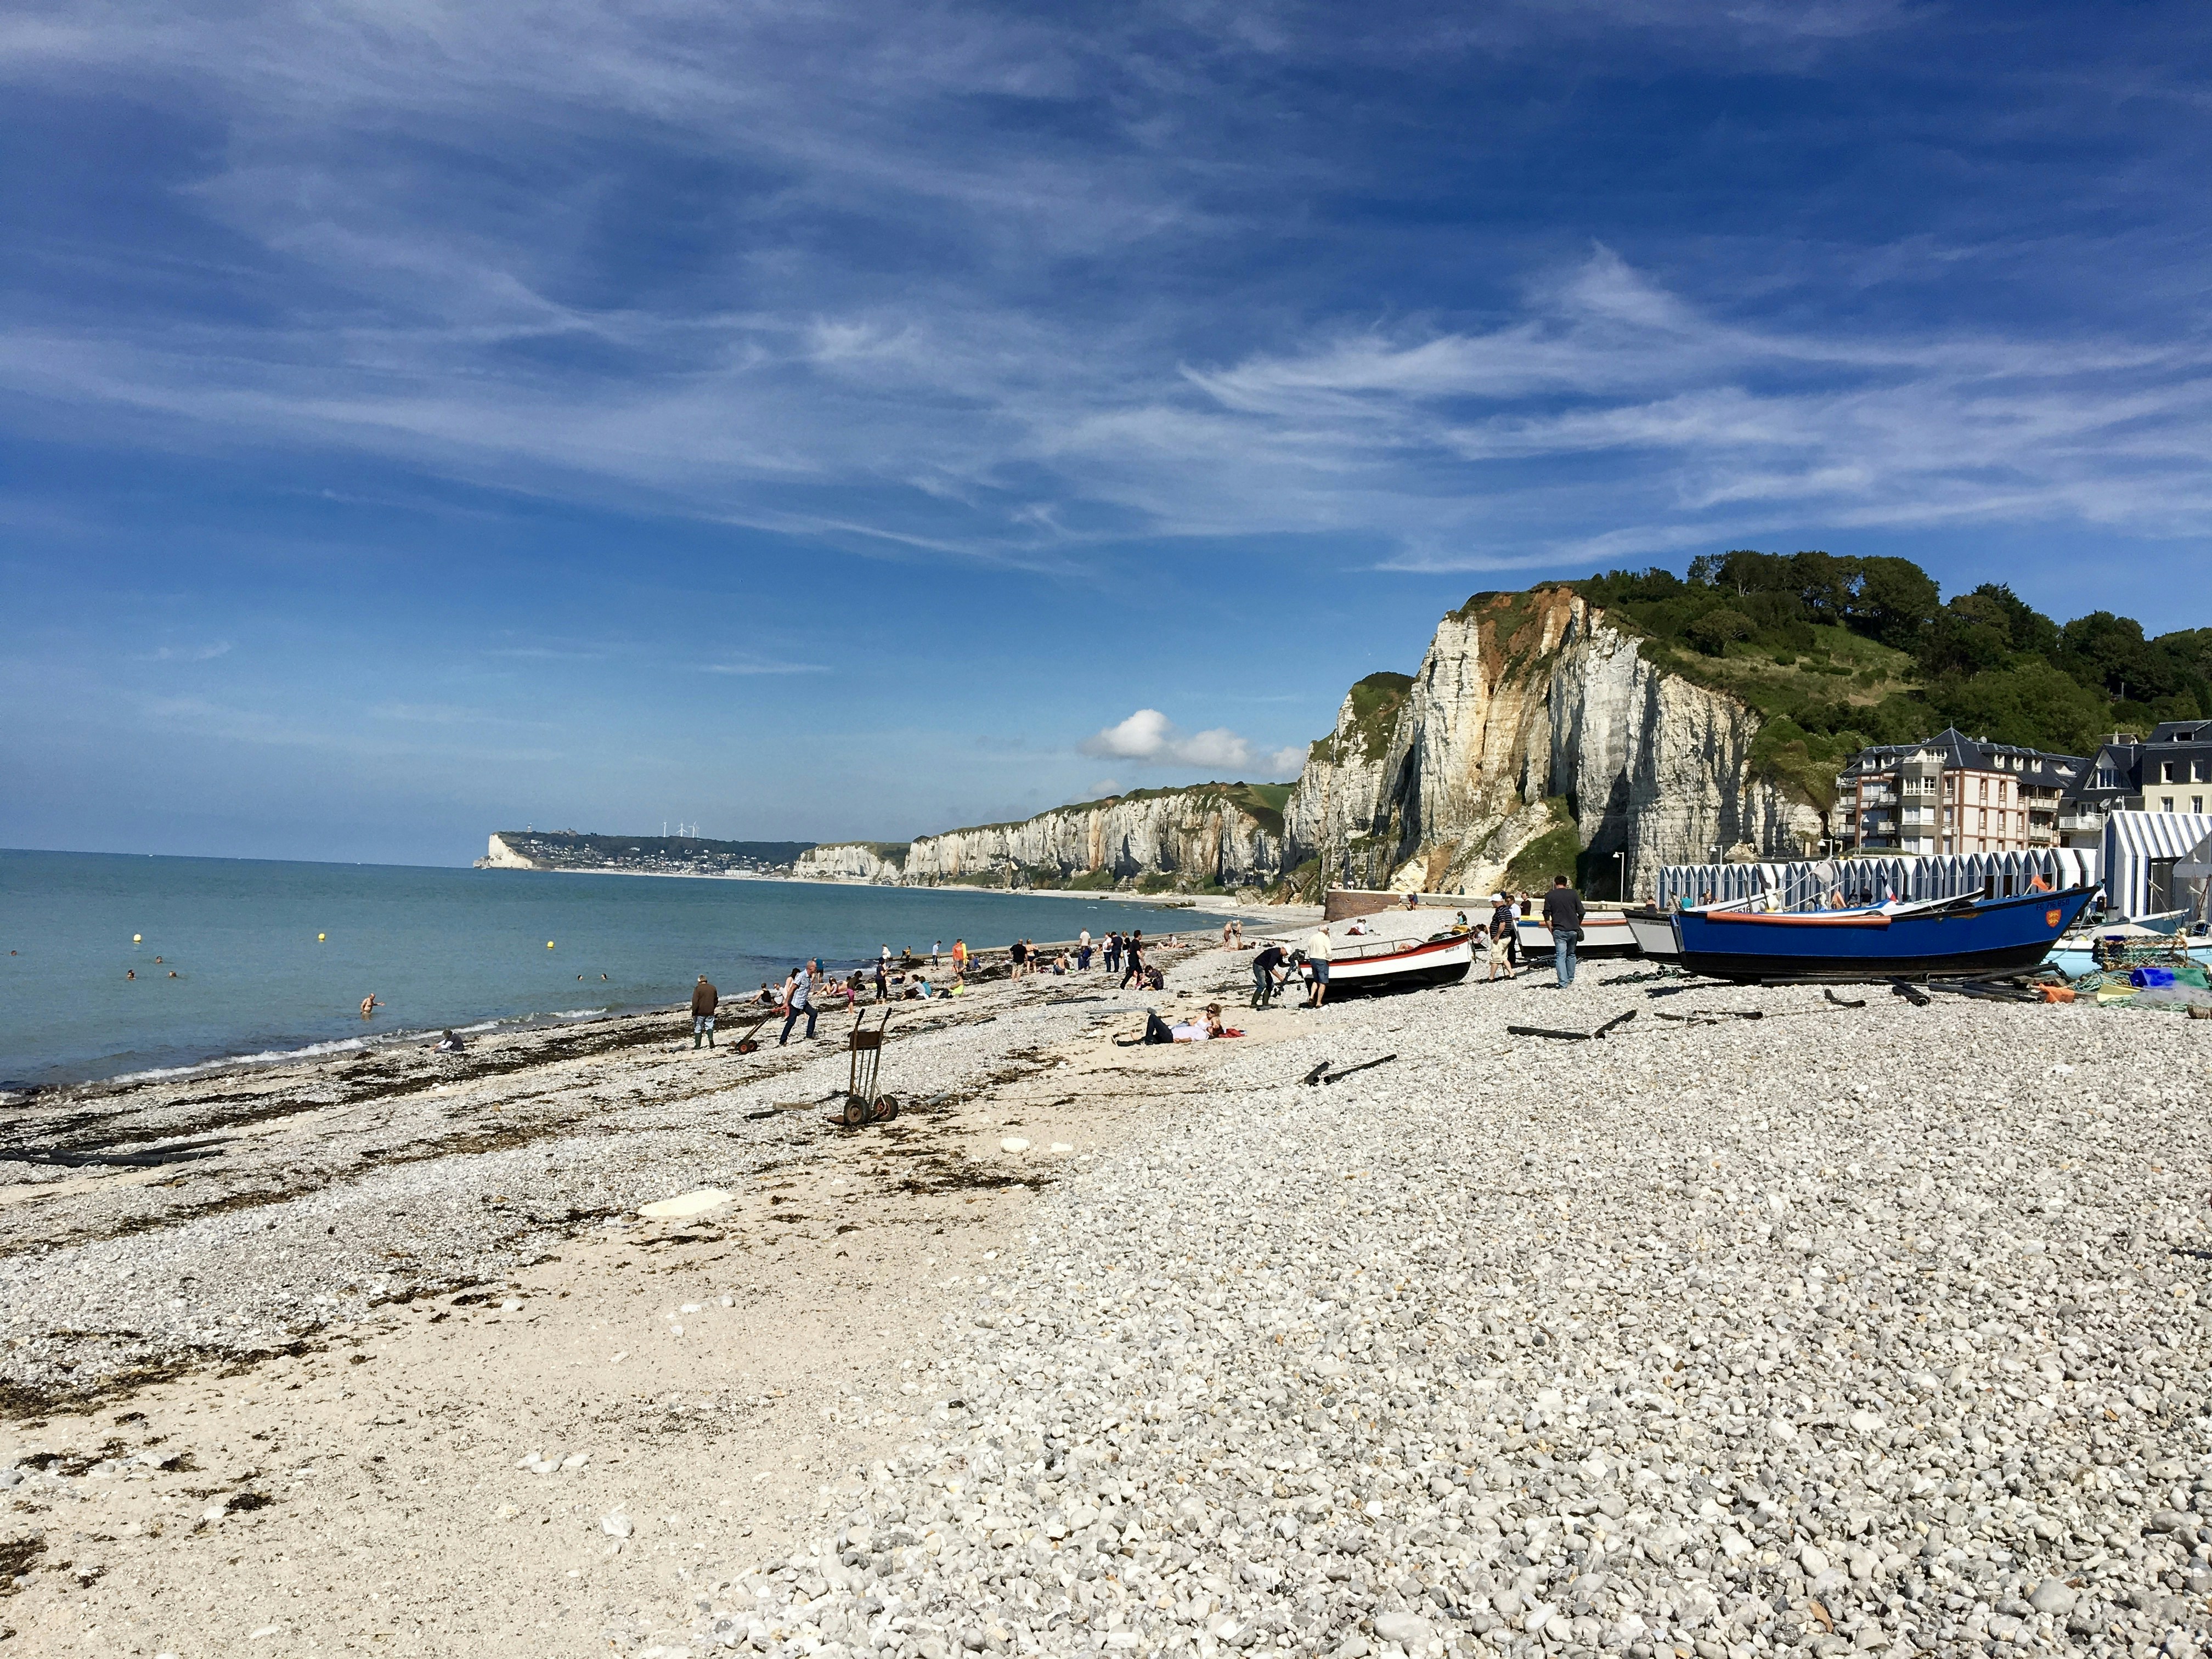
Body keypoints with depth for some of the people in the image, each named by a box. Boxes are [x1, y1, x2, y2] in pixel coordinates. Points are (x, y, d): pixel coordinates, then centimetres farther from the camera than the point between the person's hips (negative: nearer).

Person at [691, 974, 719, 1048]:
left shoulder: (698, 989, -10)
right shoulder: (713, 988, 6)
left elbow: (695, 1002, -16)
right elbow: (716, 1001, 16)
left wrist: (694, 1012, -9)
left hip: (700, 1012, -3)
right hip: (710, 1012, 3)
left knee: (698, 1029, 8)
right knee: (709, 1026, 11)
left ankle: (697, 1045, 11)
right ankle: (711, 1039, -15)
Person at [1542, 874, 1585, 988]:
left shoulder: (1550, 896, 2)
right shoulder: (1573, 894, 4)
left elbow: (1546, 916, -1)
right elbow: (1581, 913, 3)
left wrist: (1551, 930, 9)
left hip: (1559, 930, -2)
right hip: (1573, 930, 2)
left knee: (1560, 956, -2)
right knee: (1571, 955, 20)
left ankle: (1563, 984, -10)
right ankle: (1571, 980, 28)